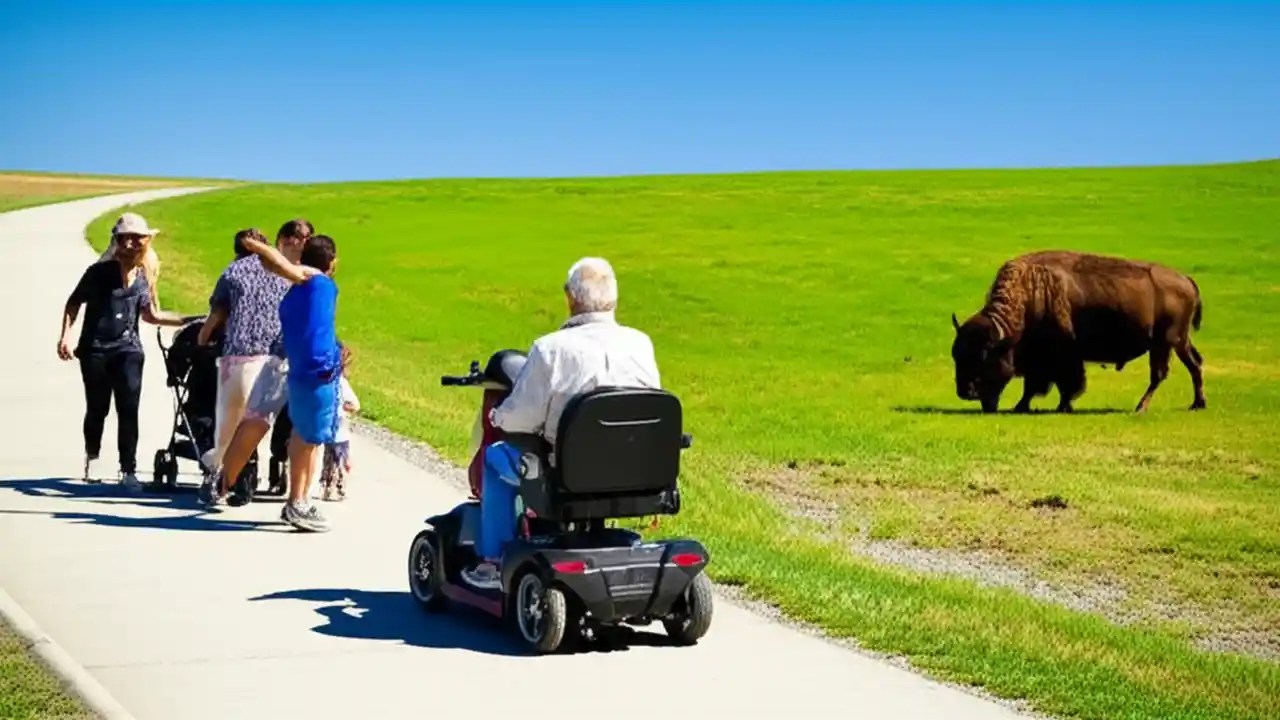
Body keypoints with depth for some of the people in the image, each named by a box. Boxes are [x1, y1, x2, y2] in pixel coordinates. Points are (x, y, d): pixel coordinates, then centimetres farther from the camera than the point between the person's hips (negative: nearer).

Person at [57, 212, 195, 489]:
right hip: (95, 349, -2)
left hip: (127, 349, 2)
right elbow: (74, 303, 3)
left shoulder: (143, 277, 3)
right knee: (97, 409, 9)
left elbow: (151, 316, 15)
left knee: (129, 409, -10)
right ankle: (91, 456, 36)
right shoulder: (100, 272, -7)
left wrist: (189, 320, 10)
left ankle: (128, 471, -7)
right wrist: (66, 336, -7)